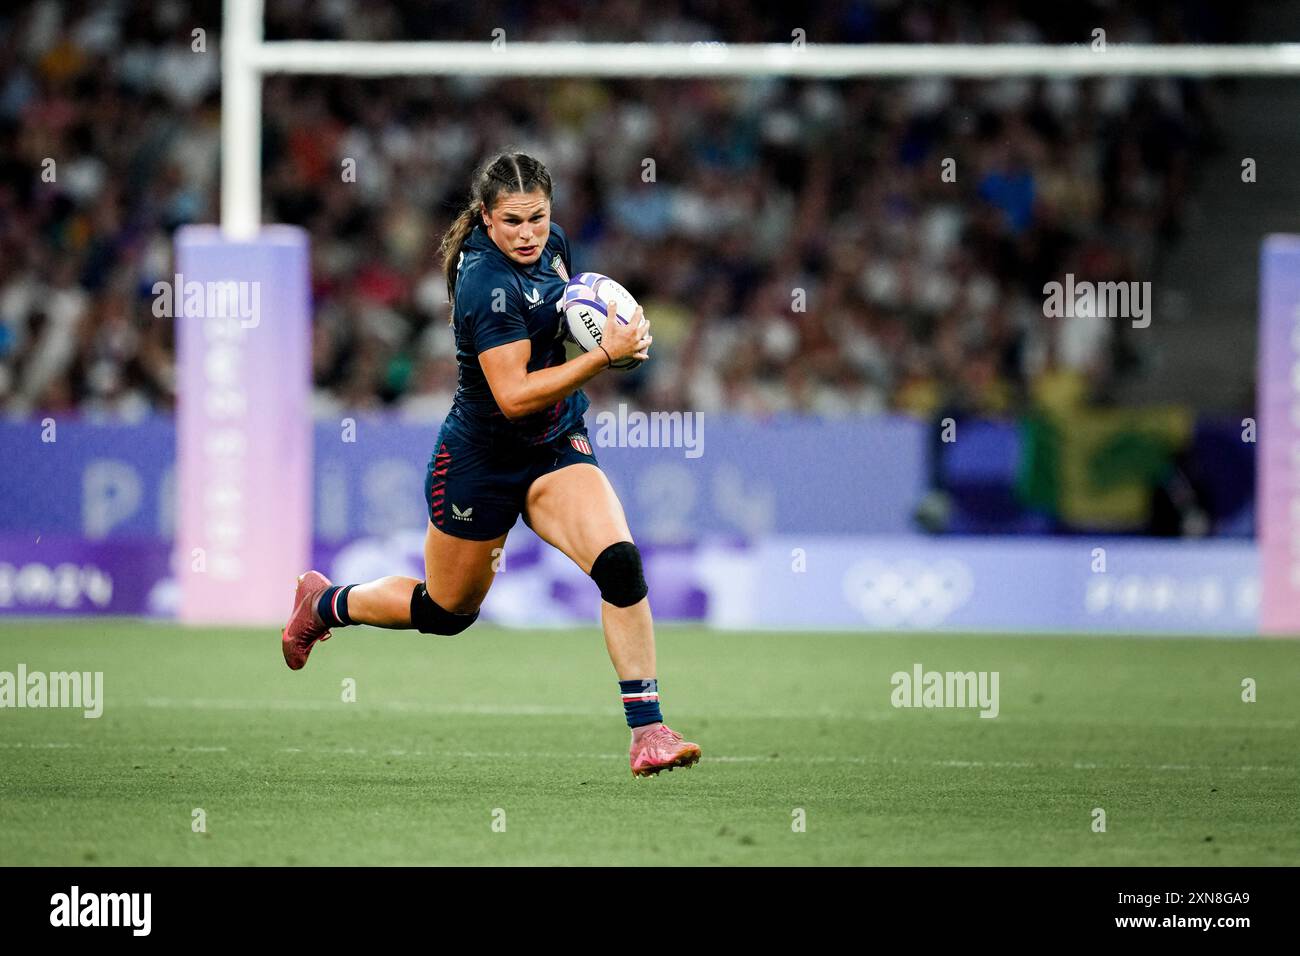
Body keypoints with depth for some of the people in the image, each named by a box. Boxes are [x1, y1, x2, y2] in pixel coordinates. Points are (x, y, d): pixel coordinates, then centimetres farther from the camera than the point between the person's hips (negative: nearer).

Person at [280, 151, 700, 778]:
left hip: (557, 449, 6)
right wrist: (605, 357, -37)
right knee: (447, 610, 15)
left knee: (620, 562, -20)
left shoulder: (551, 242, -3)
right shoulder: (489, 285, -27)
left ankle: (647, 731, -19)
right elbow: (513, 396, -33)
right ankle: (324, 603, 44)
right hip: (481, 462, -6)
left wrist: (612, 332, 1)